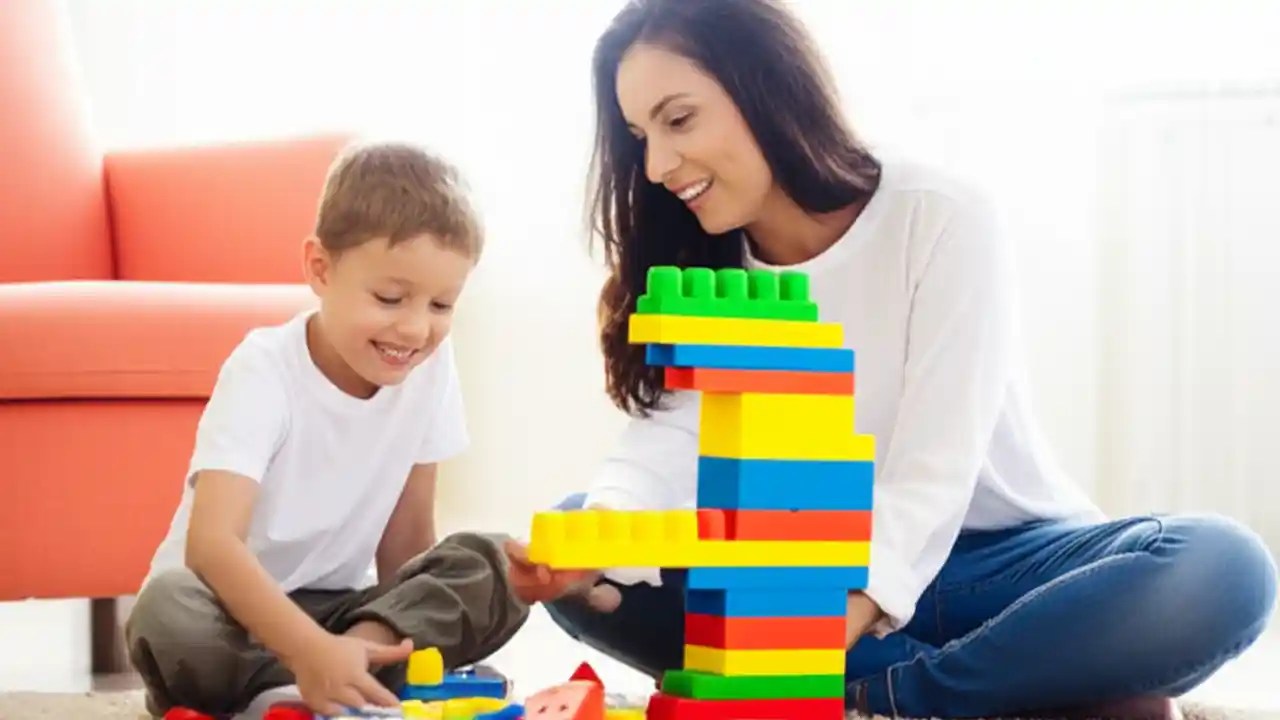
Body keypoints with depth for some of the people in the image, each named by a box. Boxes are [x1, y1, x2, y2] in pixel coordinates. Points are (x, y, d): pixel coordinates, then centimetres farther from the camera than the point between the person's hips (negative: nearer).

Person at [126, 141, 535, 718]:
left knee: (489, 569, -17)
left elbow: (406, 538, 0)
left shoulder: (430, 365, -5)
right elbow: (211, 543, -34)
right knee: (168, 614, -38)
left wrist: (381, 639, -16)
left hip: (338, 607, 5)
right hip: (235, 604, -5)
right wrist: (312, 650, -48)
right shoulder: (264, 371, -20)